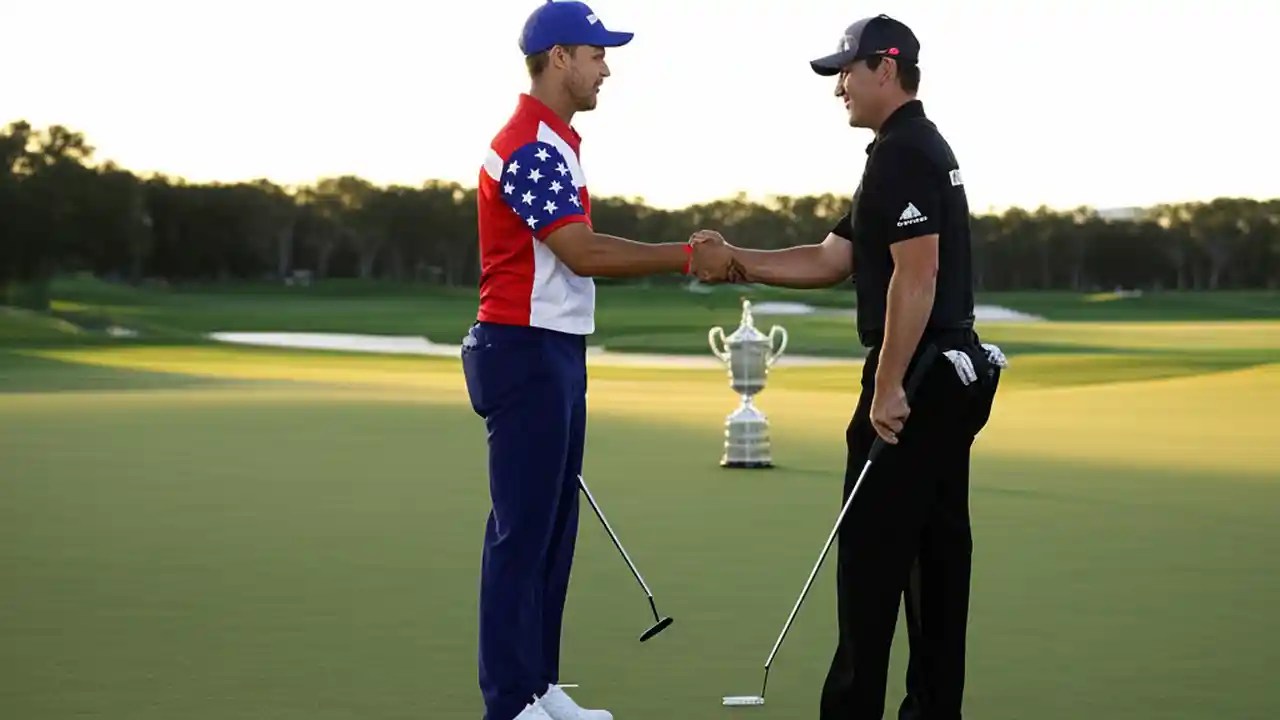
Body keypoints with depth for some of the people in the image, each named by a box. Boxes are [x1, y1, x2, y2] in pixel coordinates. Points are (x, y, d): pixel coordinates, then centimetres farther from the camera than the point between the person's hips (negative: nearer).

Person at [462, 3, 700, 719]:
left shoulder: (557, 143, 16)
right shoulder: (528, 146, -17)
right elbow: (583, 254, -22)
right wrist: (685, 256, -17)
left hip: (557, 354, 10)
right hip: (525, 354, -10)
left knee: (555, 527, 11)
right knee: (522, 531, -7)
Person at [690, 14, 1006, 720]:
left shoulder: (901, 155, -15)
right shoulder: (923, 150, 19)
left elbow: (916, 275, -24)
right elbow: (830, 260, 18)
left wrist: (887, 387, -23)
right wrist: (734, 262, 9)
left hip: (914, 378, -10)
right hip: (951, 376, 10)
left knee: (872, 552, -6)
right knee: (937, 549, 9)